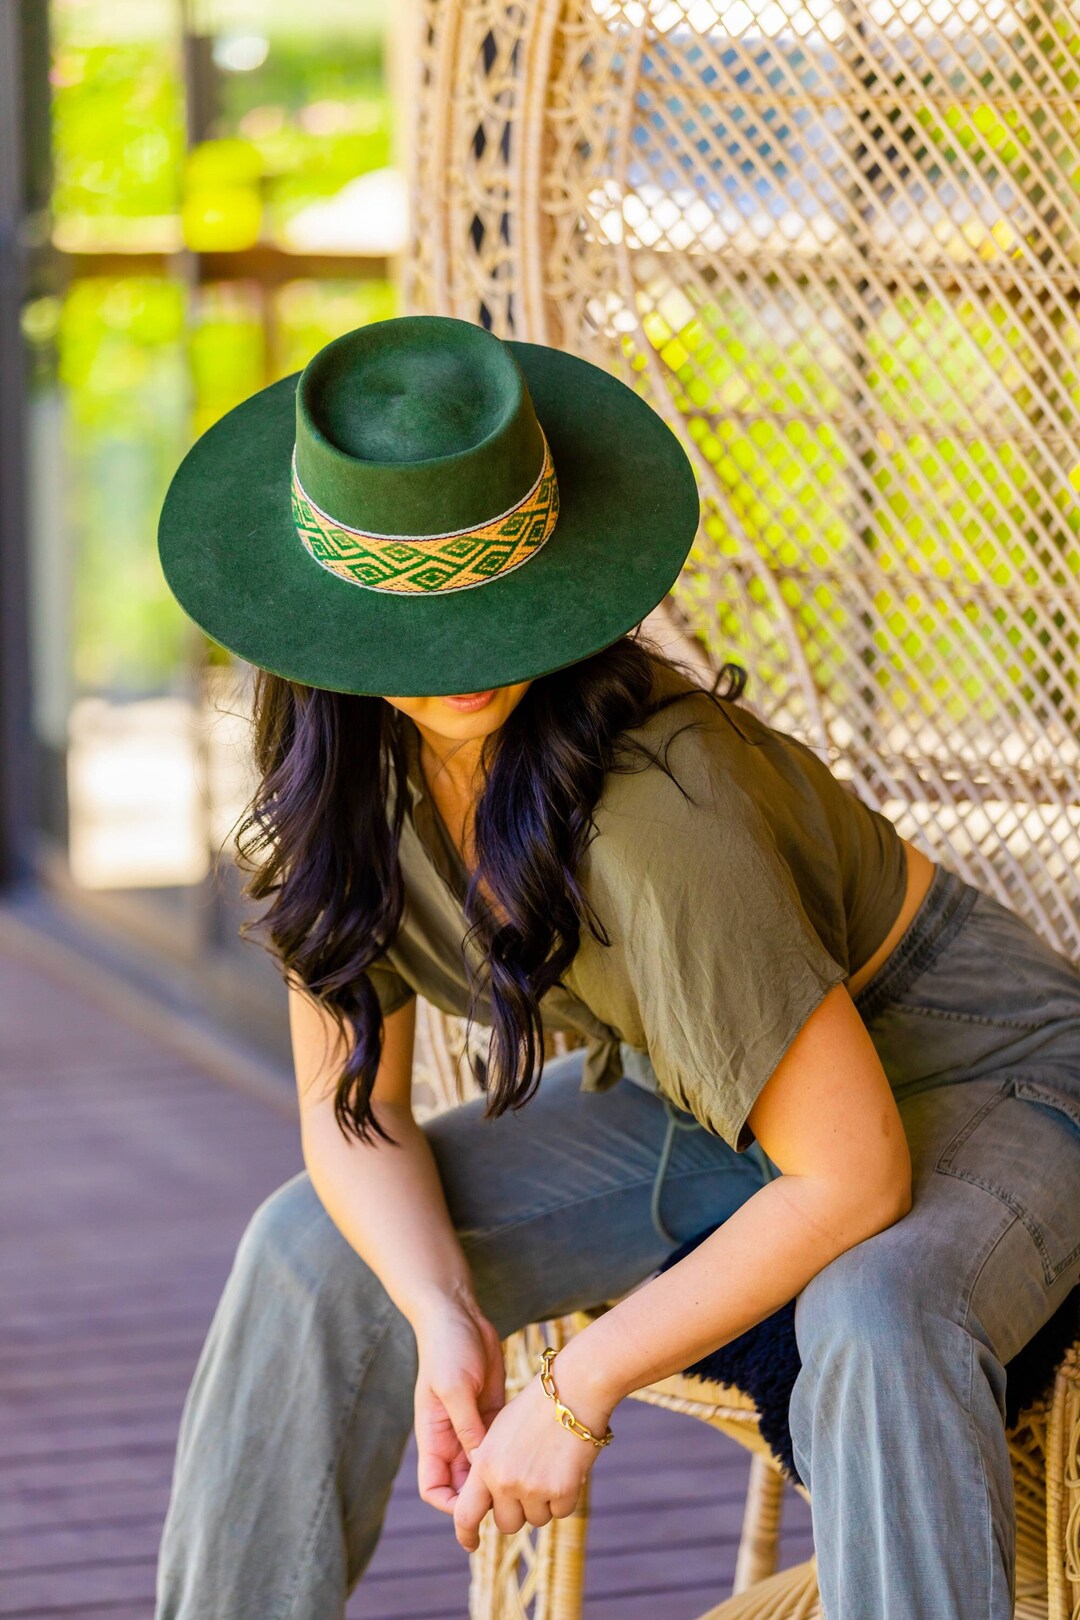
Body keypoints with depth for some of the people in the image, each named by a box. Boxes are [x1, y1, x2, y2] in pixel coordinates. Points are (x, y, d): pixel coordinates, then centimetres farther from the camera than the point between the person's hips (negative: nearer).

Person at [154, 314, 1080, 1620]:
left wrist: (579, 1392, -26)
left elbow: (854, 1178, -32)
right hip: (701, 1097, 7)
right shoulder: (344, 773, -15)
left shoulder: (654, 802, -36)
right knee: (311, 1252, -5)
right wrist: (443, 1320, -24)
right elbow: (349, 1111, -4)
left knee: (874, 1321, -39)